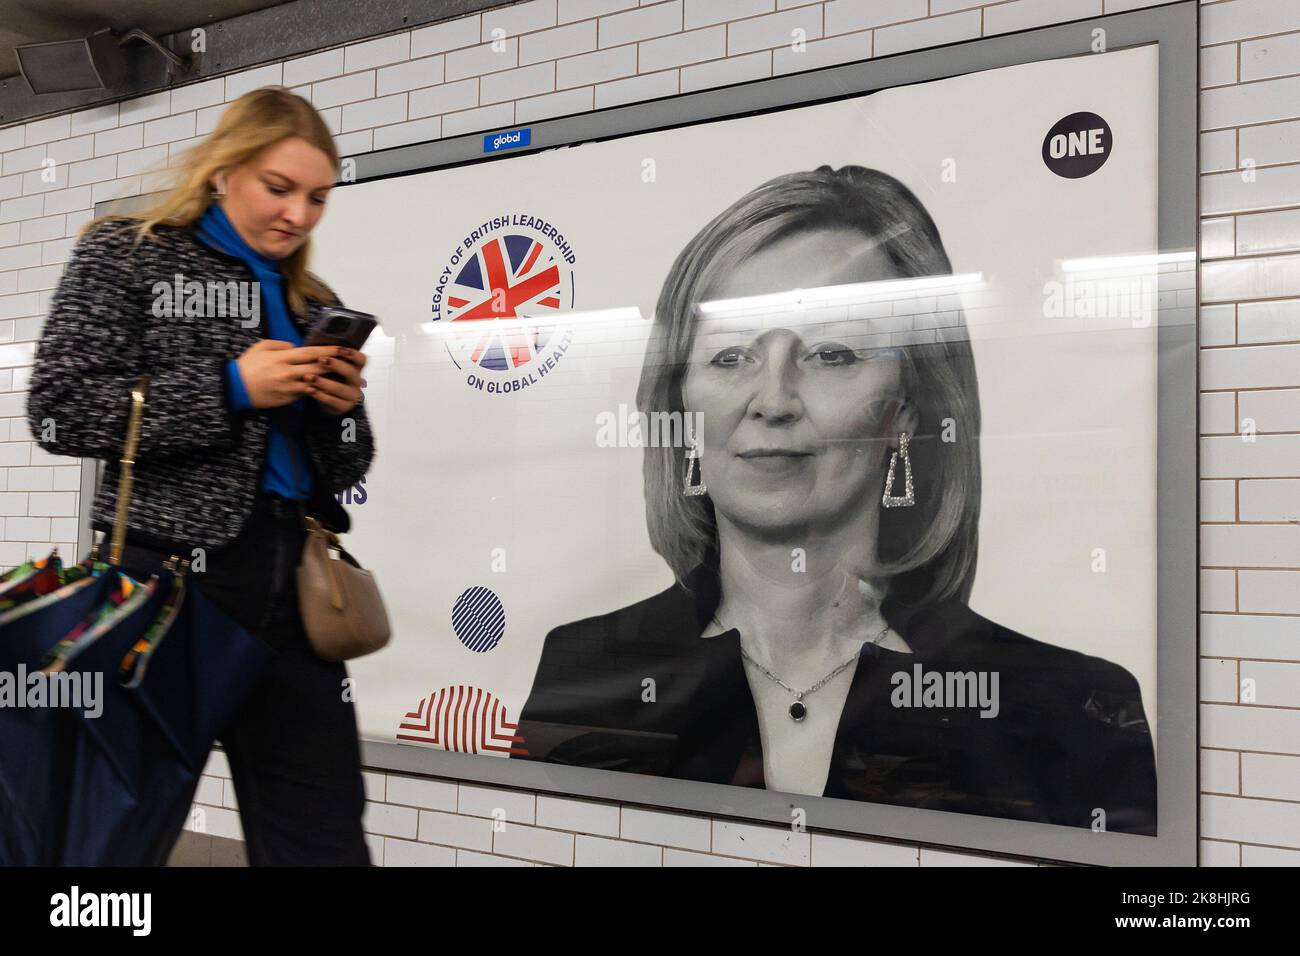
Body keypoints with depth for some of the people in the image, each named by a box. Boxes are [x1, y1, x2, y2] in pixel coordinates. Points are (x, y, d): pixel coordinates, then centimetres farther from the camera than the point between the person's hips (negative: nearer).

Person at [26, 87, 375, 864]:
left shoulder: (314, 305, 16)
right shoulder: (126, 256, 2)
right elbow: (59, 410, -10)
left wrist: (341, 410, -3)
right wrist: (230, 388, -15)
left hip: (294, 588, 5)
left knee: (324, 841, 3)